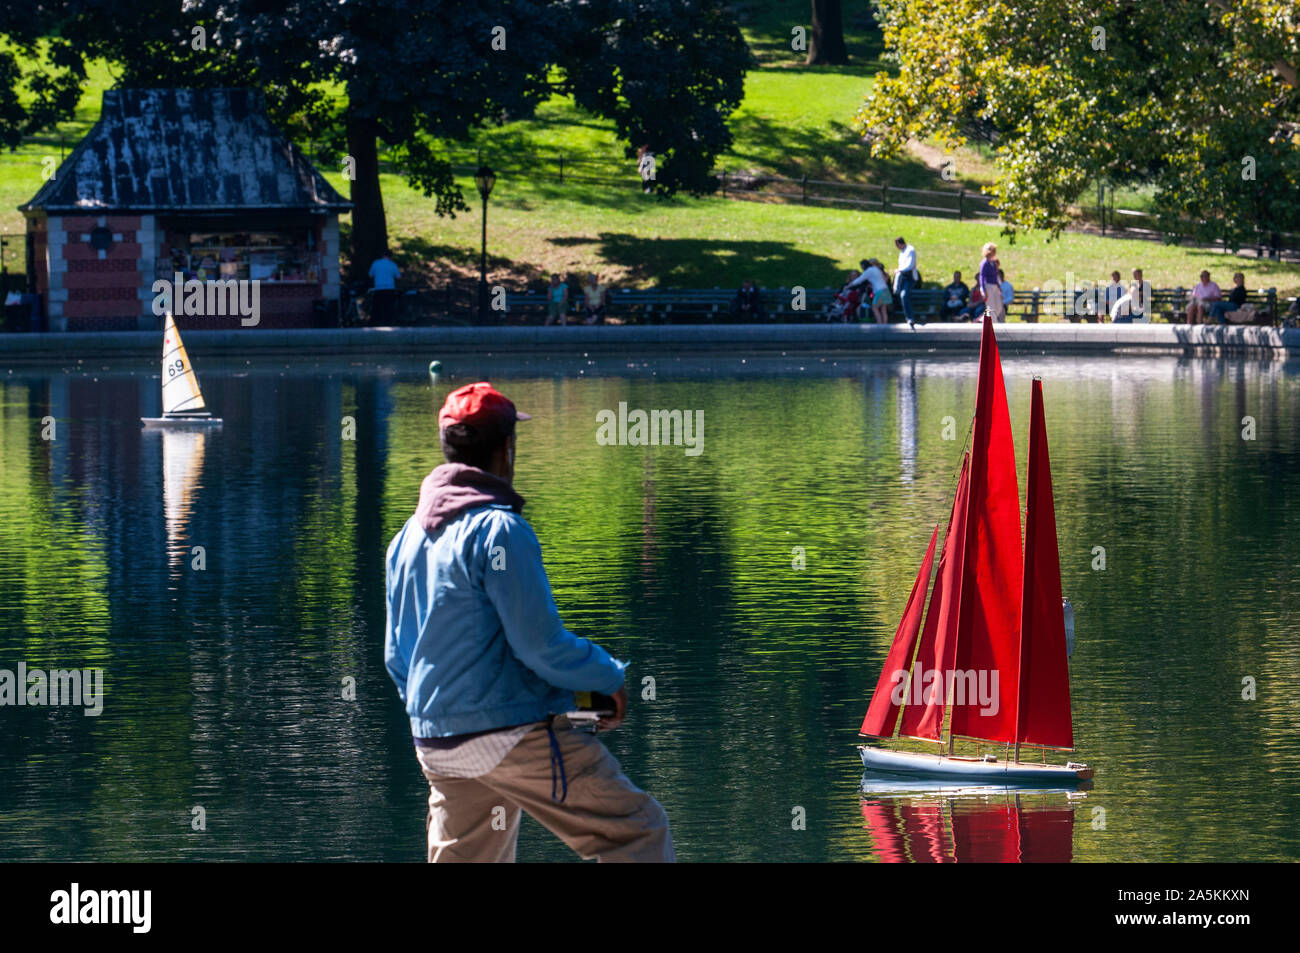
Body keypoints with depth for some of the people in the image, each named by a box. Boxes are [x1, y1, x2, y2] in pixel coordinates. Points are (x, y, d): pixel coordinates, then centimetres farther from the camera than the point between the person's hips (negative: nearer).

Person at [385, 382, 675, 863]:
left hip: (435, 746, 8)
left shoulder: (407, 538, 12)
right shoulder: (499, 530, -14)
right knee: (639, 832, -2)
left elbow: (397, 656, 18)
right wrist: (609, 679, -2)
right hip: (515, 738, -8)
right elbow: (540, 645, -16)